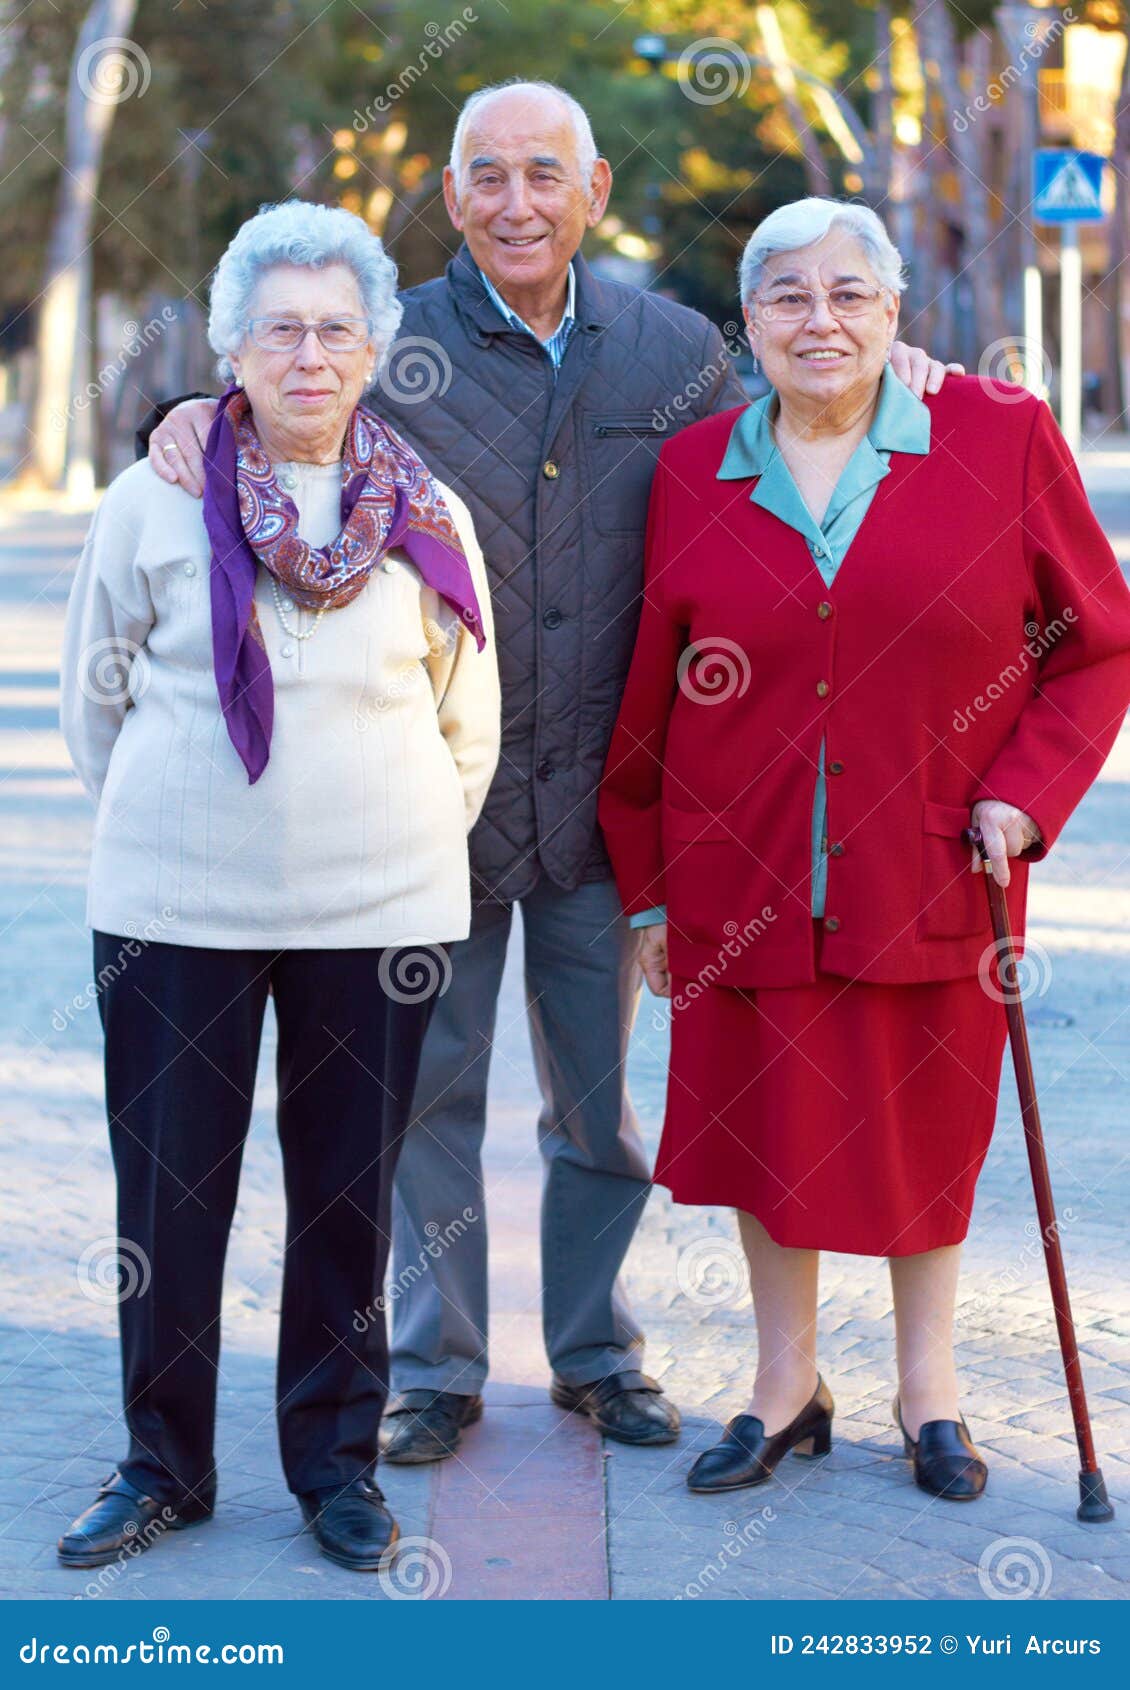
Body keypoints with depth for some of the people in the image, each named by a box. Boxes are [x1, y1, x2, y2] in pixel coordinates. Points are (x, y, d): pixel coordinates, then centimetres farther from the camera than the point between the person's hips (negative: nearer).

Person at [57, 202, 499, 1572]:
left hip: (376, 912, 1)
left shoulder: (428, 519, 1)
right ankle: (164, 1464, 21)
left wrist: (400, 840, 12)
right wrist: (165, 827, 11)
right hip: (173, 910, 0)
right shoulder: (154, 502, -2)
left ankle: (336, 1460, 23)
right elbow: (96, 697, 10)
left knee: (348, 1199, 7)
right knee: (166, 1196, 5)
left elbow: (468, 725, 13)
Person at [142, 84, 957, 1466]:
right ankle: (437, 1368, 22)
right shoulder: (390, 347, -5)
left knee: (601, 1099, 13)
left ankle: (597, 1353, 29)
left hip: (600, 794, 2)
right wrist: (198, 419, -19)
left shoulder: (671, 352, 4)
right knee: (431, 1090, 8)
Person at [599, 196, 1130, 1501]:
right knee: (767, 1126, 8)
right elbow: (646, 695, 7)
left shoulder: (1002, 439, -3)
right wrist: (645, 886, 8)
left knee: (928, 1128, 9)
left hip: (933, 877, -1)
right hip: (744, 879, 1)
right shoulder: (693, 470, 2)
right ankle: (786, 1384, 26)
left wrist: (1024, 795, -9)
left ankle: (928, 1391, 27)